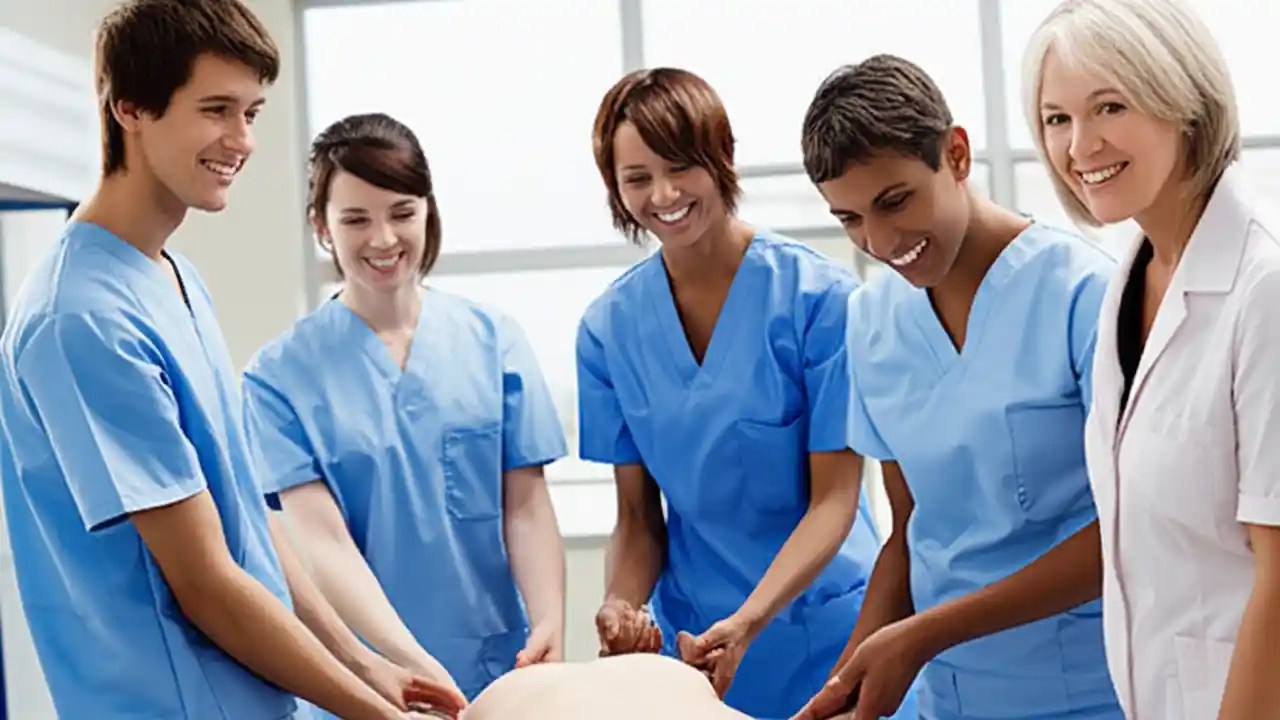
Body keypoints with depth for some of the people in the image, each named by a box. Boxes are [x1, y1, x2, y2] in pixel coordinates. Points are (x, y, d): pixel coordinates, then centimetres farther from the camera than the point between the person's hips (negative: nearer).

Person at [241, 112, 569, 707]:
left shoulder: (493, 339, 0)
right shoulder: (281, 373, -6)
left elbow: (526, 507, -2)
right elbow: (322, 541, -13)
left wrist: (549, 630, -18)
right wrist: (415, 664, -25)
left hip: (498, 667, 2)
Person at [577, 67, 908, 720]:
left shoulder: (818, 297, -12)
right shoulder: (608, 329, -2)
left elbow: (833, 498, -13)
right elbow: (638, 514, 3)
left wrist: (746, 623, -25)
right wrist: (623, 604, -16)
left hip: (827, 634, -3)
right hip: (692, 641, 3)